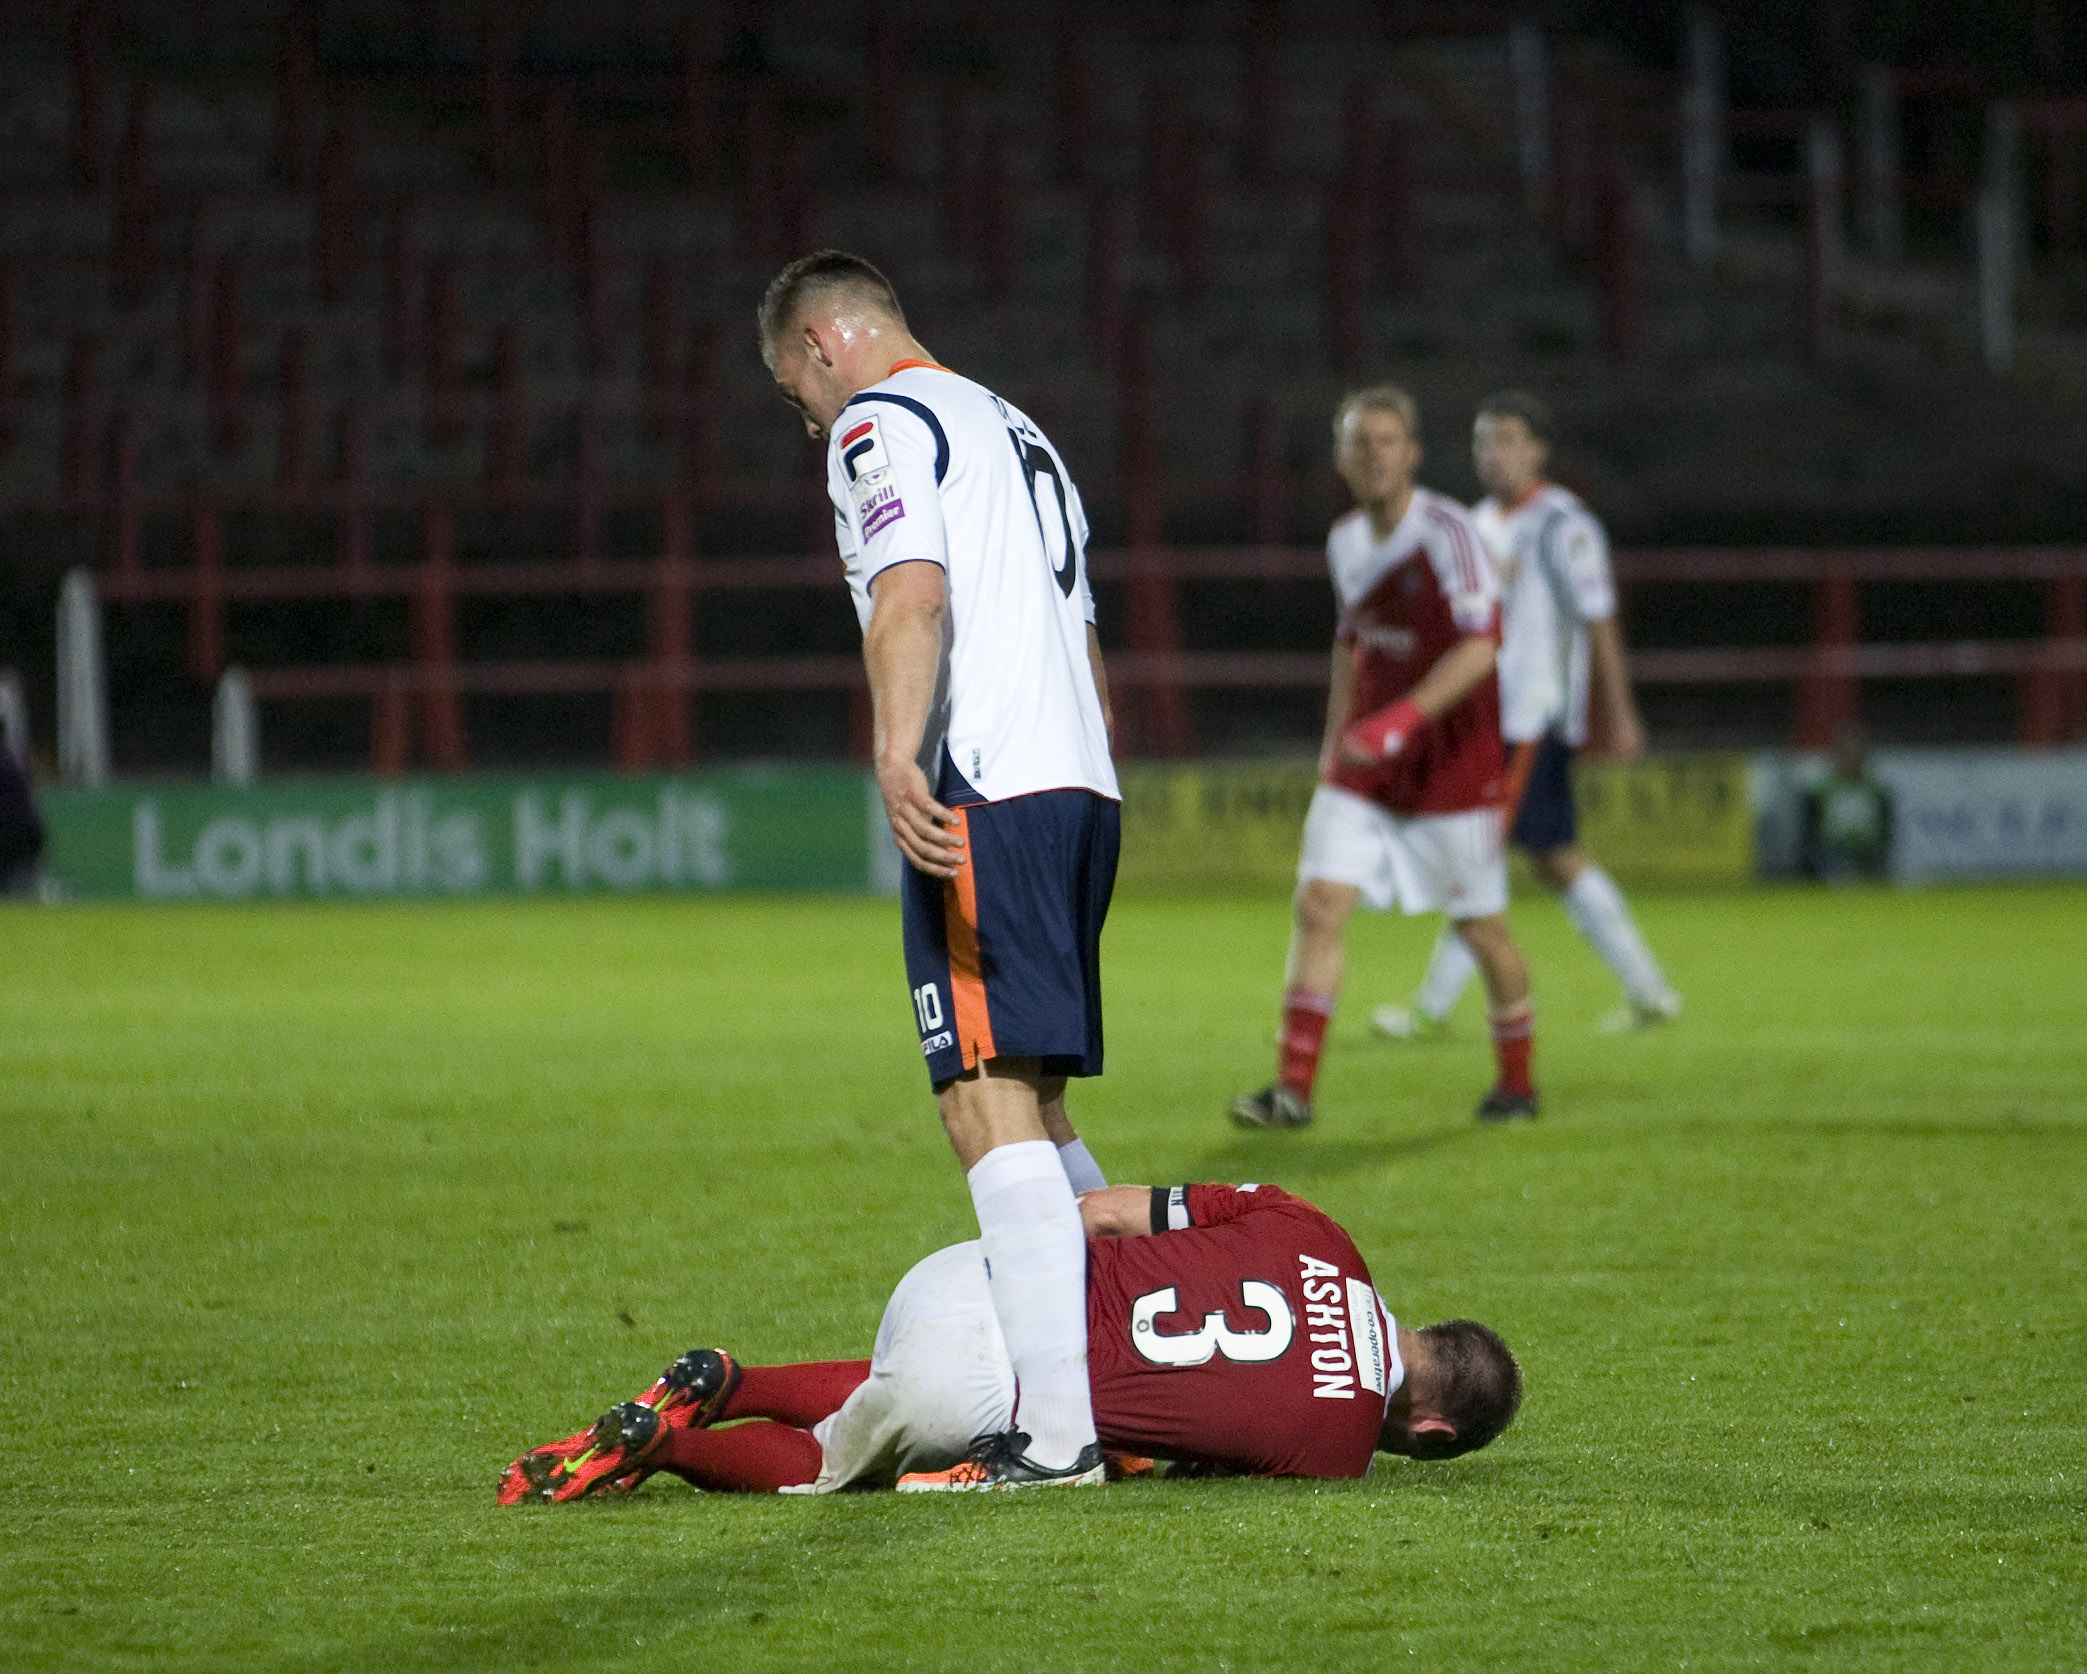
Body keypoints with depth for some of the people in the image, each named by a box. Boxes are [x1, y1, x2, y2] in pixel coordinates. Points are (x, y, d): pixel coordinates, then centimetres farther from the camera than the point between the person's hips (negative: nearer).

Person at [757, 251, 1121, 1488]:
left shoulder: (881, 423, 0)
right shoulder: (1016, 428, 29)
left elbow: (913, 596, -17)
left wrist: (898, 757, -29)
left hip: (983, 795, -9)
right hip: (1083, 786, 9)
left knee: (990, 1105, -13)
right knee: (1035, 1109, 14)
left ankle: (1056, 1434, -20)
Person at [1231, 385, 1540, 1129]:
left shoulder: (1446, 532, -15)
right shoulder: (1346, 540, 7)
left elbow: (1481, 643, -23)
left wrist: (1404, 717, -33)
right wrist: (1337, 739, 20)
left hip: (1452, 764, -5)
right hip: (1364, 761, 5)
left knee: (1481, 926, 4)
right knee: (1319, 903, -9)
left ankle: (1517, 1081, 24)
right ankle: (1293, 1087, -9)